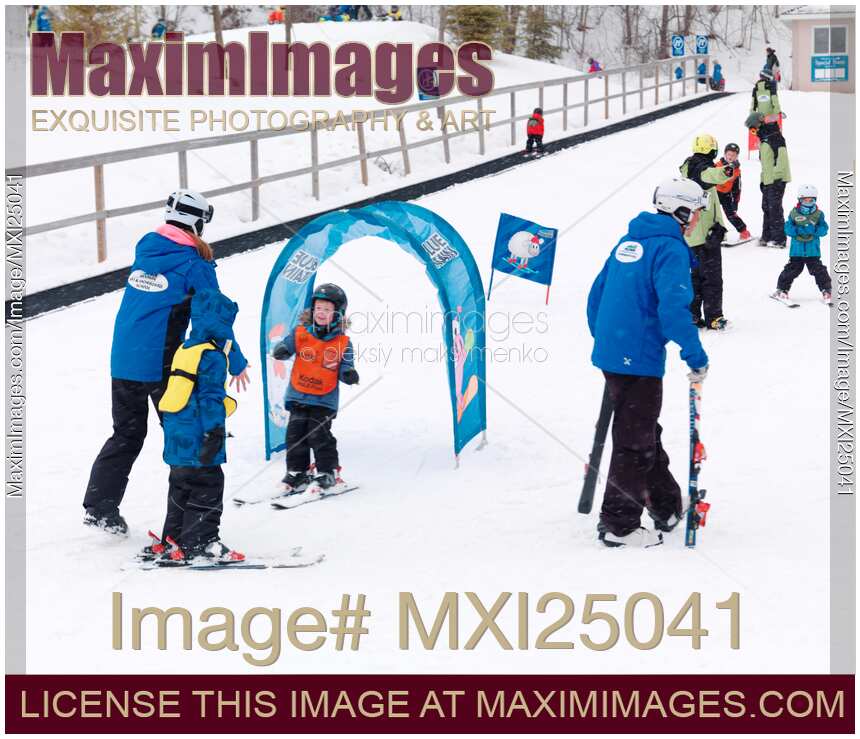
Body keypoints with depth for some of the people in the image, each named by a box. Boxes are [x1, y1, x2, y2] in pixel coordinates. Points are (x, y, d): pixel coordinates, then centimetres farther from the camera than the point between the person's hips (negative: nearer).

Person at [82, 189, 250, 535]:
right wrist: (237, 363, 7)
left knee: (126, 434, 17)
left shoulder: (145, 248, 9)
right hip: (162, 365, -6)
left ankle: (99, 506, 12)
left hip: (122, 360, 6)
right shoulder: (194, 265, -8)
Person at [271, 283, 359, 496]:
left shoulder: (342, 342, -1)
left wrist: (349, 374, -21)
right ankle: (297, 473, 16)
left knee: (319, 435, -8)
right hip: (298, 396, 3)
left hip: (324, 399, -3)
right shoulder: (300, 333, 2)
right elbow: (286, 346, -4)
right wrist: (281, 351, -28)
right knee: (296, 434, 4)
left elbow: (345, 368, 2)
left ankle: (328, 473, 7)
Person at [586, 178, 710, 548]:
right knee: (635, 442, 1)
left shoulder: (628, 241, 12)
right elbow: (673, 309, -24)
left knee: (646, 434, 20)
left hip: (609, 353, 9)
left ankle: (667, 507, 33)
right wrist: (695, 356, -17)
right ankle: (618, 524, 7)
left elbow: (597, 294, 17)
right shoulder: (670, 249, -13)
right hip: (639, 360, -9)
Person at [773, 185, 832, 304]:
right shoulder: (794, 214, -1)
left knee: (819, 270, -1)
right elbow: (788, 228, -7)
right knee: (792, 270, 4)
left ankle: (826, 291, 8)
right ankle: (781, 290, 15)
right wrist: (799, 230, -23)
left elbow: (824, 230, -8)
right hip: (797, 250, 0)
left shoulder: (819, 214, 0)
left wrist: (814, 230, -25)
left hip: (813, 251, 0)